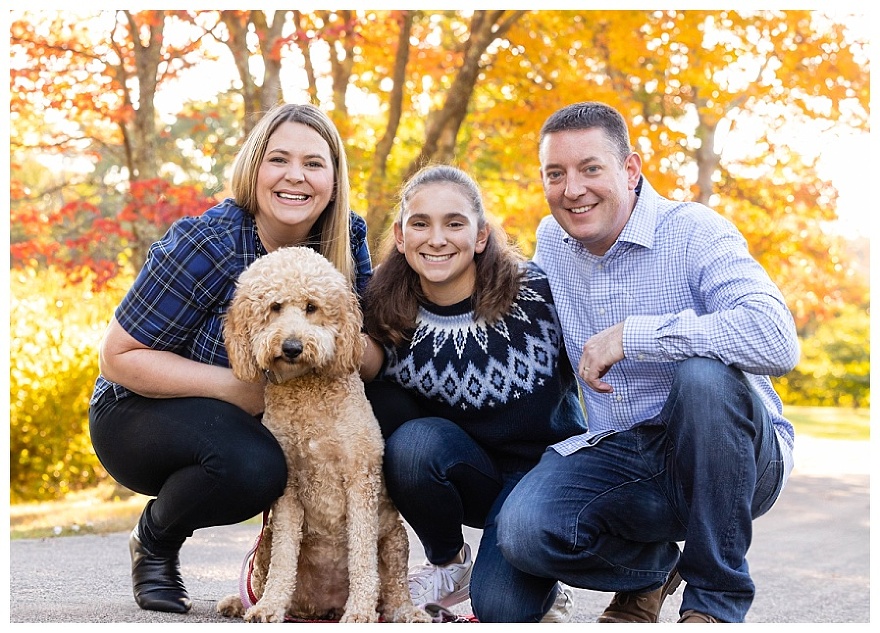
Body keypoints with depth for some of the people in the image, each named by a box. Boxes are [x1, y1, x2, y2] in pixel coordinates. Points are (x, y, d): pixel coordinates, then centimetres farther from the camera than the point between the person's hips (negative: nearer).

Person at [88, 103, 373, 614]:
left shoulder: (346, 240, -10)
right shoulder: (206, 246, -24)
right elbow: (120, 357, -20)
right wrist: (239, 388, -29)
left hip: (268, 417, 5)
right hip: (143, 416, -5)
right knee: (251, 465, -35)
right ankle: (154, 540, -2)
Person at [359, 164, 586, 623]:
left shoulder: (534, 291, -18)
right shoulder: (390, 313, -10)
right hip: (465, 475, 4)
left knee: (501, 607, -25)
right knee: (411, 441, -30)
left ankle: (543, 588, 13)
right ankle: (448, 565, -1)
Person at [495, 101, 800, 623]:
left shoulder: (693, 233, -13)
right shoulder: (551, 242, 6)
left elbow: (776, 341, -32)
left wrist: (630, 336, -29)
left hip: (730, 459, -4)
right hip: (618, 454, 4)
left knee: (703, 371, -37)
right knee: (524, 530, -26)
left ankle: (716, 599, -17)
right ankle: (649, 566, 9)